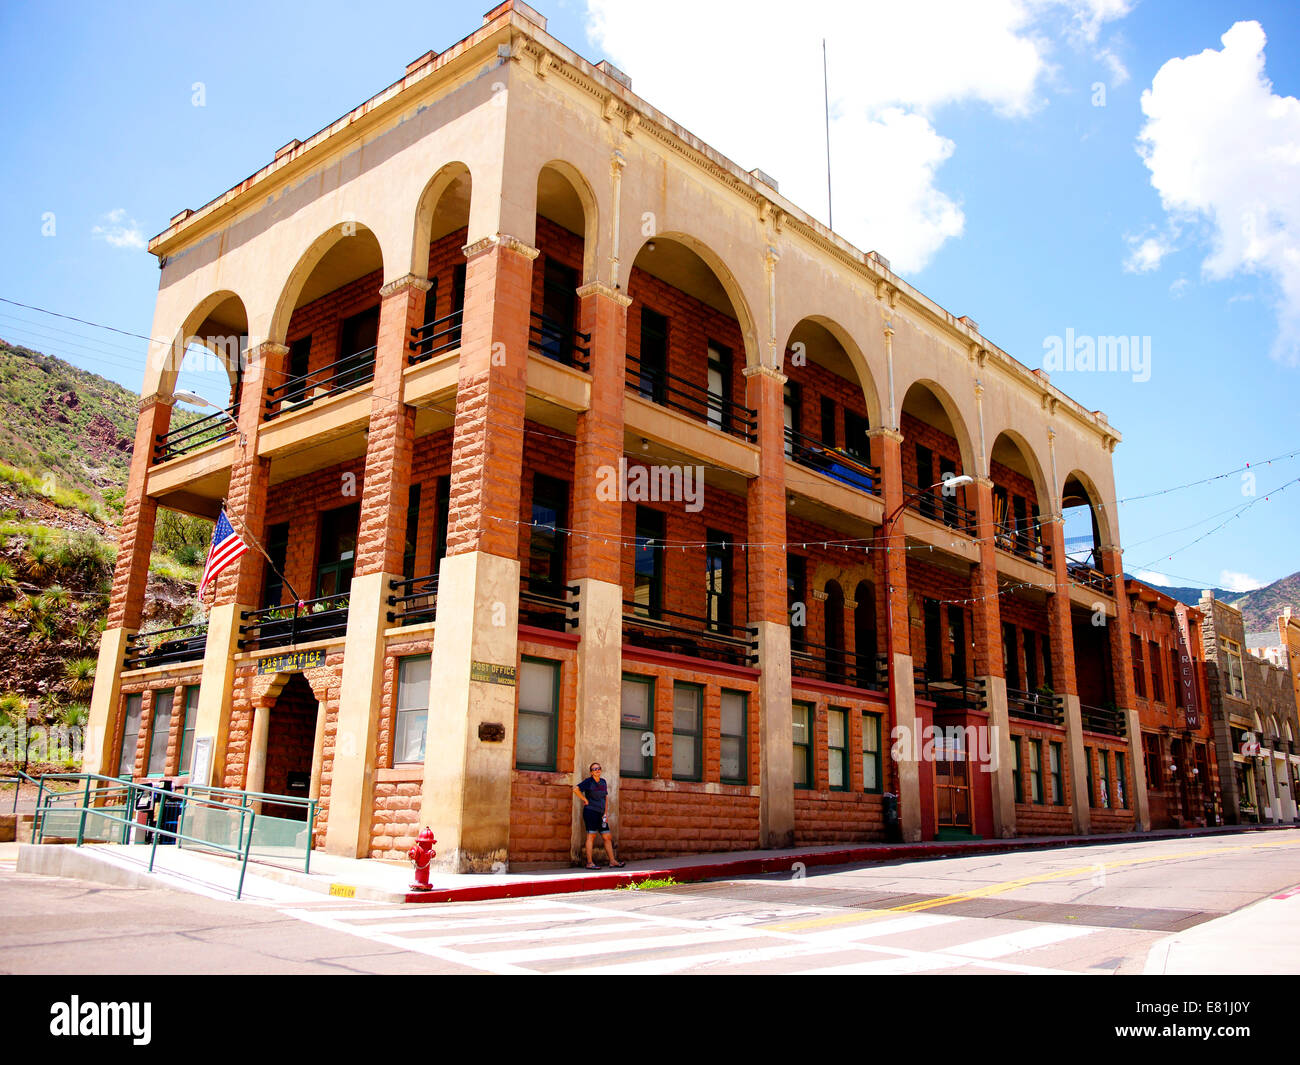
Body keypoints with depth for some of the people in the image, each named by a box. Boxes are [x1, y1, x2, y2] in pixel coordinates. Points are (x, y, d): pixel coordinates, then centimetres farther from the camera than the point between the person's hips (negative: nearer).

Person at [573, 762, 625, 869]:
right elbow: (576, 789, -18)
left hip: (600, 813, 7)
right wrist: (585, 800, -11)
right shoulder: (588, 781, -6)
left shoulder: (603, 782, 14)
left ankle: (612, 861, 7)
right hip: (590, 811, -7)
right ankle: (589, 863, -4)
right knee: (591, 836, -7)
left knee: (607, 837, 4)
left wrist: (605, 813, 13)